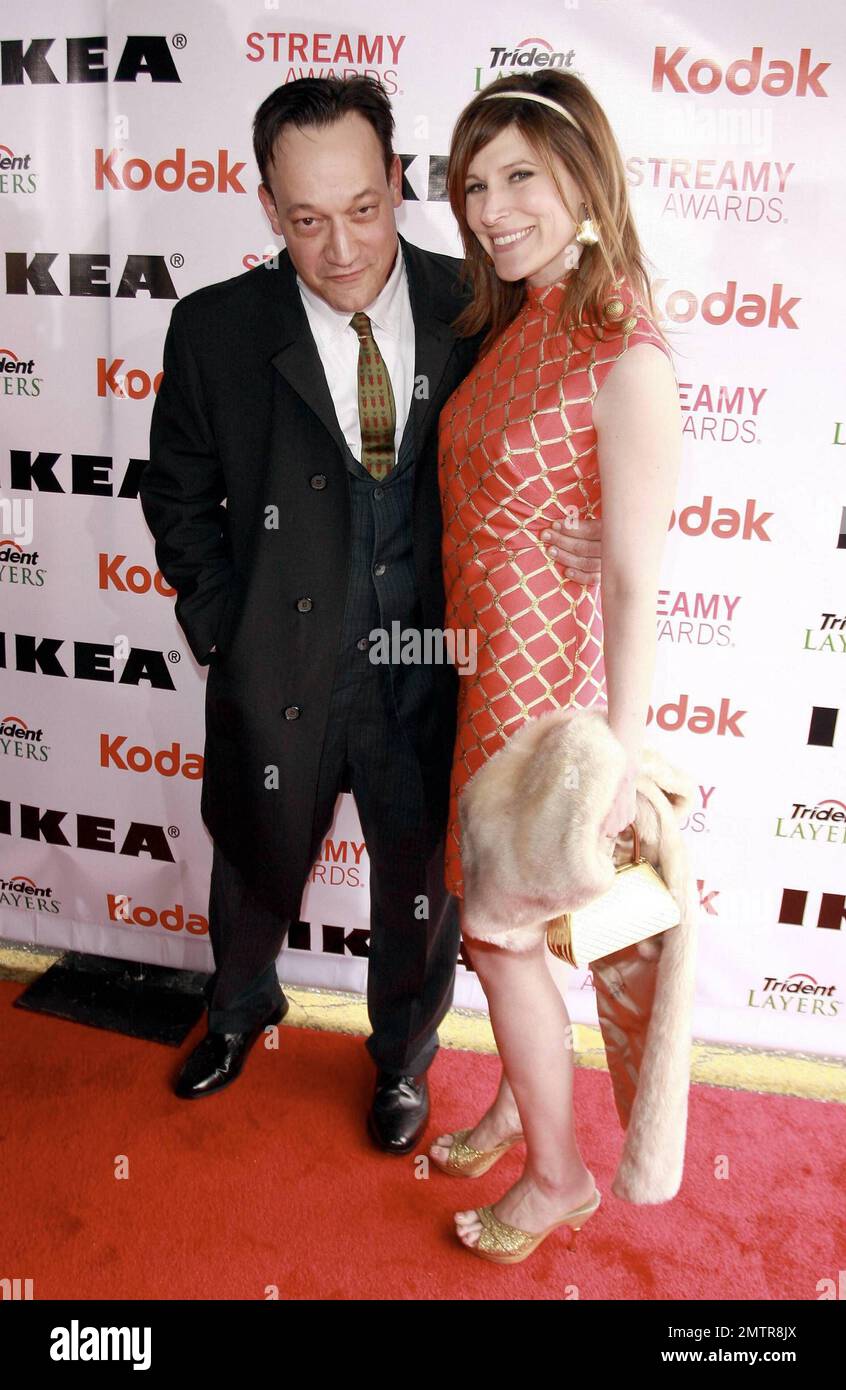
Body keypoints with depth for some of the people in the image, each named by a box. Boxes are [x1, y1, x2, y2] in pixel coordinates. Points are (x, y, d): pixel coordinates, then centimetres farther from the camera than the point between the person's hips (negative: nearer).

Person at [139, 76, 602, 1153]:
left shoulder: (475, 310, -6)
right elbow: (178, 497, 2)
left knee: (420, 890, 19)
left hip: (430, 671, 1)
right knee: (255, 871, 24)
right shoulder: (215, 330, -8)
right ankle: (240, 1007, 59)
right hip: (279, 672, 0)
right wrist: (224, 632, -6)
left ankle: (404, 1058, 50)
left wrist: (578, 536, -15)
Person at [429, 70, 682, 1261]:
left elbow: (634, 583, -19)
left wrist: (619, 762, -15)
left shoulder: (626, 359, -19)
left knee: (502, 931, 7)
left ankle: (560, 1177, 33)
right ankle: (518, 1103, 46)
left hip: (544, 677, -8)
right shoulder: (513, 323, 7)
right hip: (480, 661, 8)